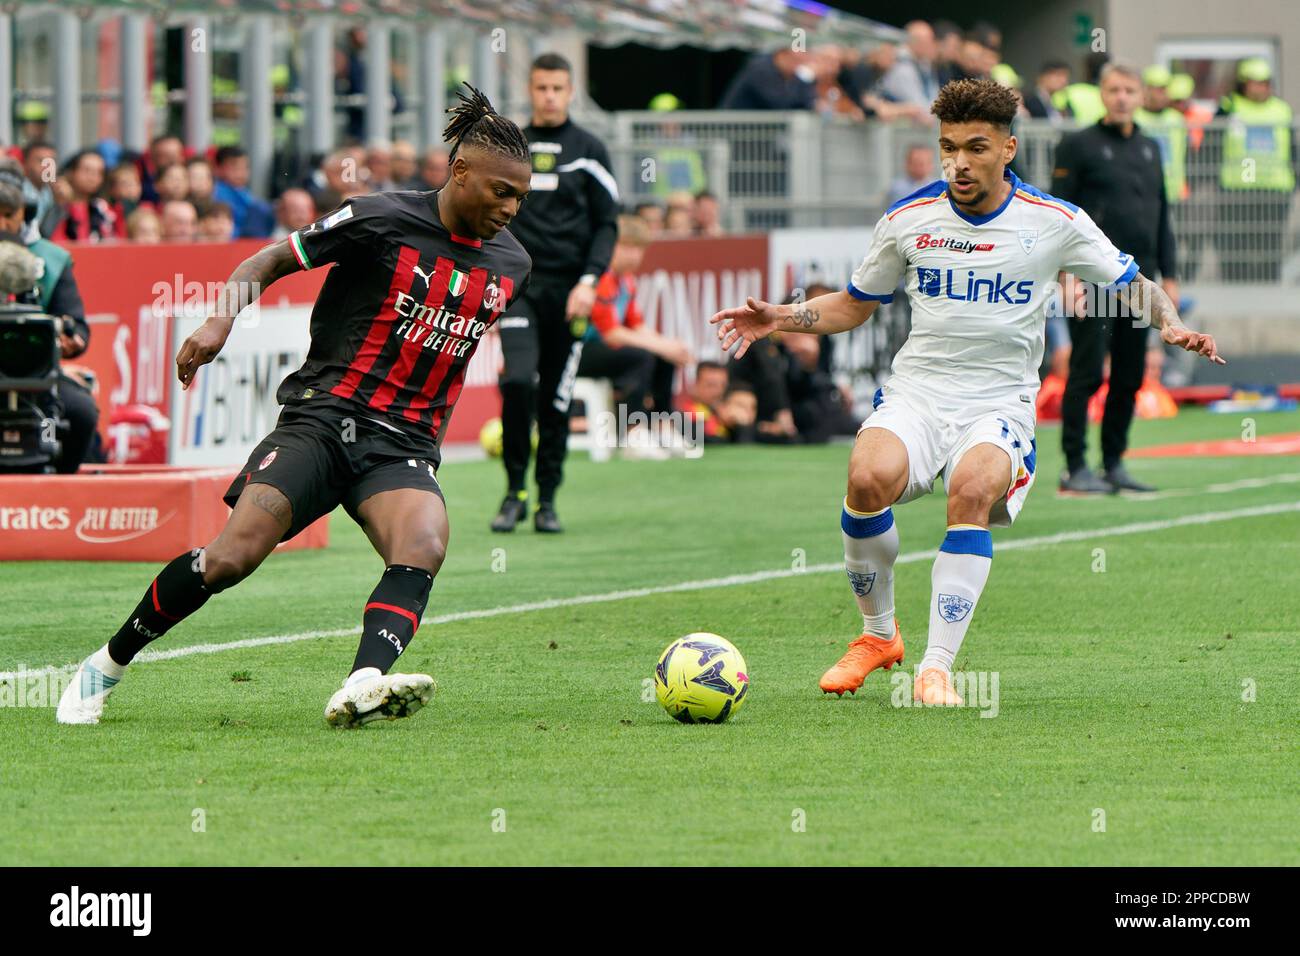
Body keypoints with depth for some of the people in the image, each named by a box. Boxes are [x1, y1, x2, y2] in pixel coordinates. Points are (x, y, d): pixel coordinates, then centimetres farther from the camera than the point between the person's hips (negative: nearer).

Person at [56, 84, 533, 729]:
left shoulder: (510, 264, 10)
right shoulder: (381, 220, -6)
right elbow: (272, 260, 2)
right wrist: (223, 318, -14)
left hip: (405, 444, 4)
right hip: (322, 416, -4)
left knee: (423, 547, -30)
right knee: (232, 557, -17)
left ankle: (363, 686, -51)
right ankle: (107, 665, 4)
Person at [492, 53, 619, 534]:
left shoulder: (589, 151, 5)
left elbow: (607, 224, 4)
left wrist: (589, 281, -9)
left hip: (569, 290, 0)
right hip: (517, 285, 0)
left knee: (557, 398, 1)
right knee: (518, 381, -18)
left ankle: (547, 499, 12)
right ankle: (515, 490, -7)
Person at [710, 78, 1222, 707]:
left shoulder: (1056, 223, 1)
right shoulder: (909, 219, 6)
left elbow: (1135, 287, 12)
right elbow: (854, 305, 20)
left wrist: (1170, 324, -10)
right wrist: (779, 319, 4)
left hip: (1000, 405, -2)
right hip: (916, 394, 2)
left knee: (973, 489, -35)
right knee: (869, 478, -31)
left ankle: (937, 666, -31)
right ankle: (877, 633, -6)